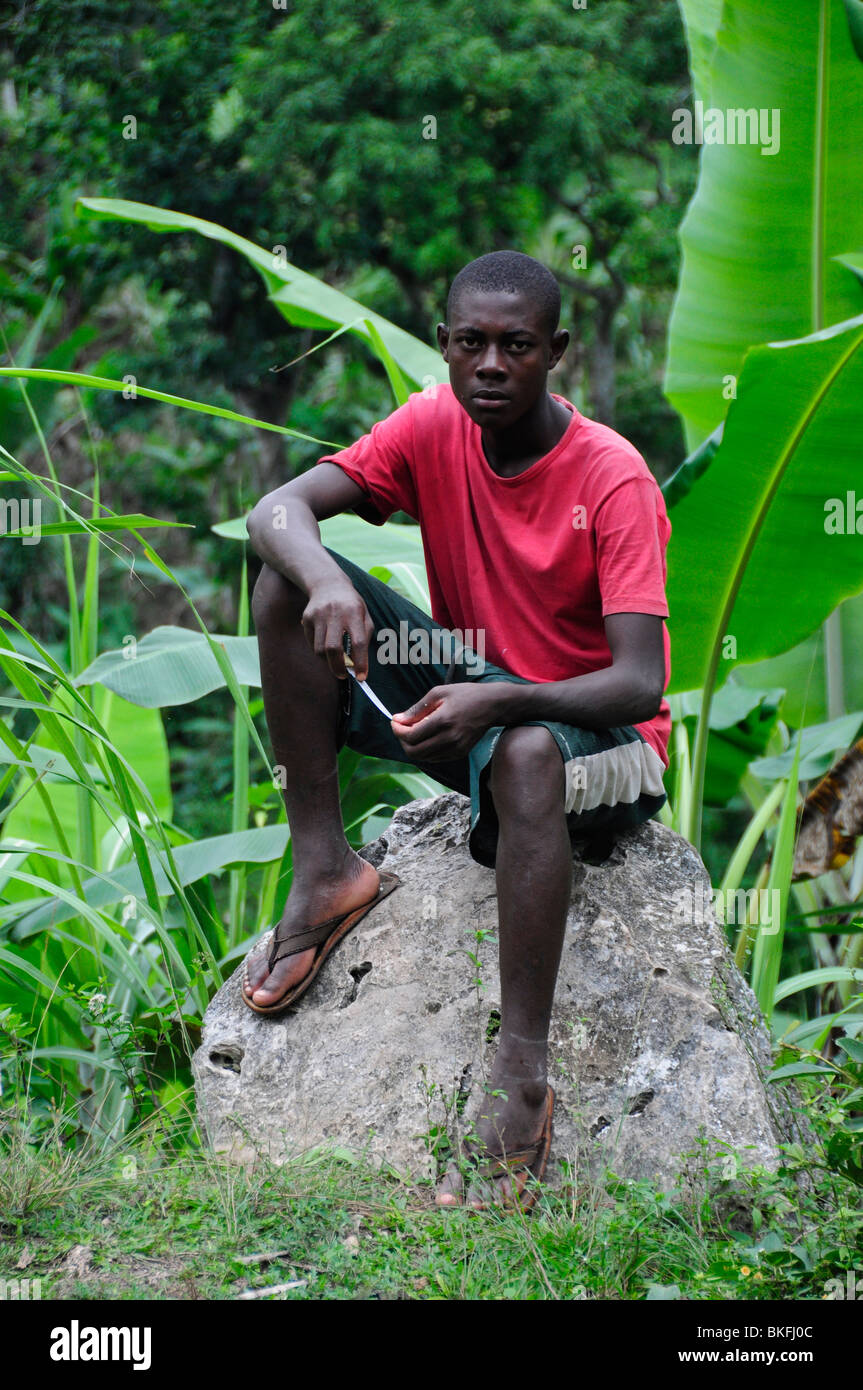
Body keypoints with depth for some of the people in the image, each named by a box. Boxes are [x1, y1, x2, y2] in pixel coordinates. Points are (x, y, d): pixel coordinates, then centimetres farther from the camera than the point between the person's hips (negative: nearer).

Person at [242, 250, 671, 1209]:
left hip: (597, 735, -5)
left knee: (526, 753, -43)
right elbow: (278, 510, -14)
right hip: (471, 693, 5)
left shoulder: (613, 479, -19)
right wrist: (324, 580, -38)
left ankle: (520, 1077, -43)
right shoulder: (433, 427, -5)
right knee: (285, 581, -13)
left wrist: (498, 704, -44)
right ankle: (324, 872, -13)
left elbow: (642, 684, -27)